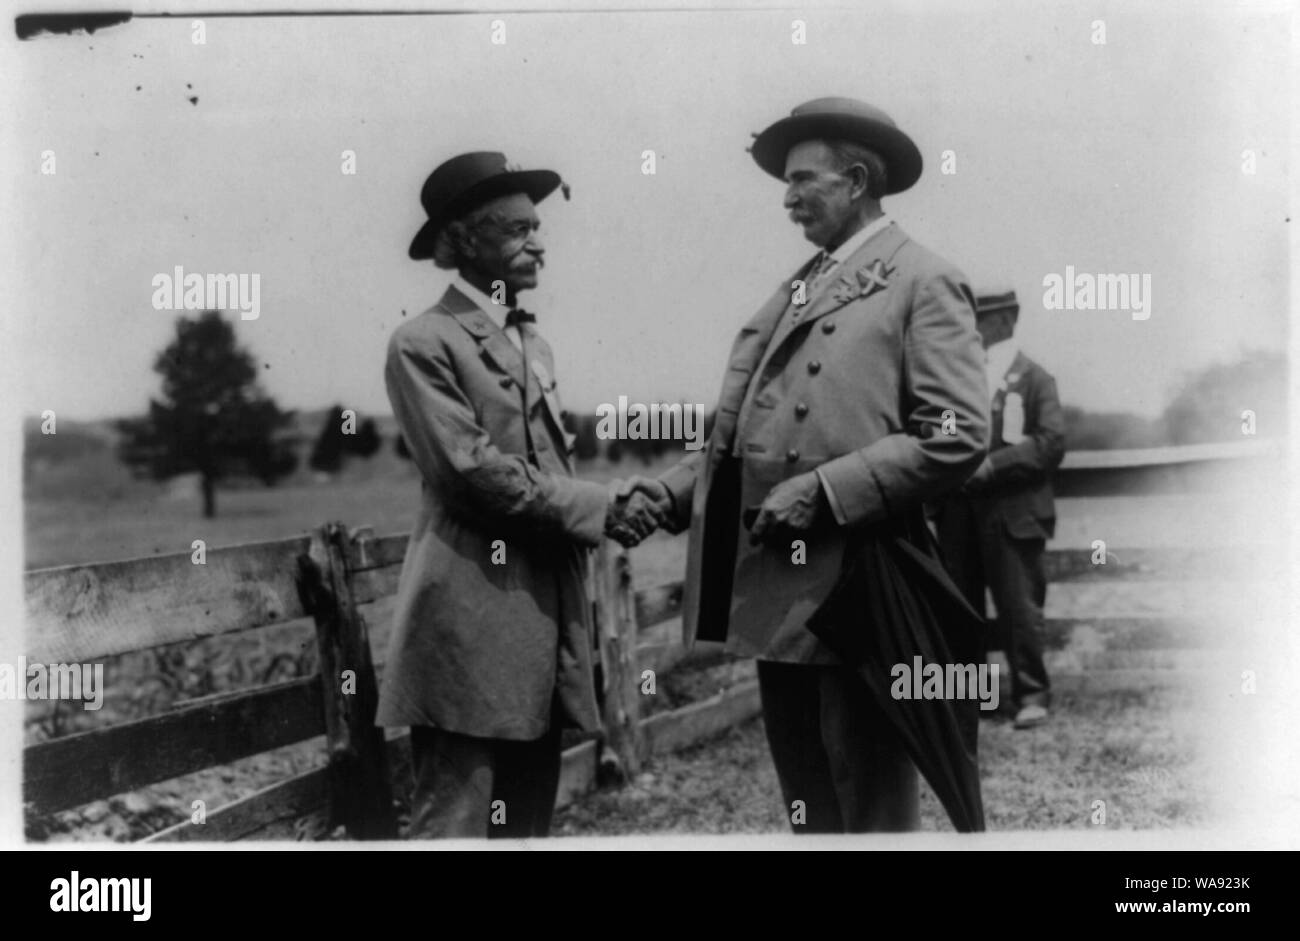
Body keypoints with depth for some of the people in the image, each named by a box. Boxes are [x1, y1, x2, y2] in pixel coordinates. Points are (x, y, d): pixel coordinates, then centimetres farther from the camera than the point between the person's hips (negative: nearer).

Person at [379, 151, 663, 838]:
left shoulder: (533, 342, 19)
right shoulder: (423, 342, -6)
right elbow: (474, 470, -13)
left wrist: (613, 507, 3)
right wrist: (599, 507, -12)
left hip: (544, 610, 8)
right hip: (468, 619, -8)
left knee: (529, 813, 11)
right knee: (455, 814, -5)